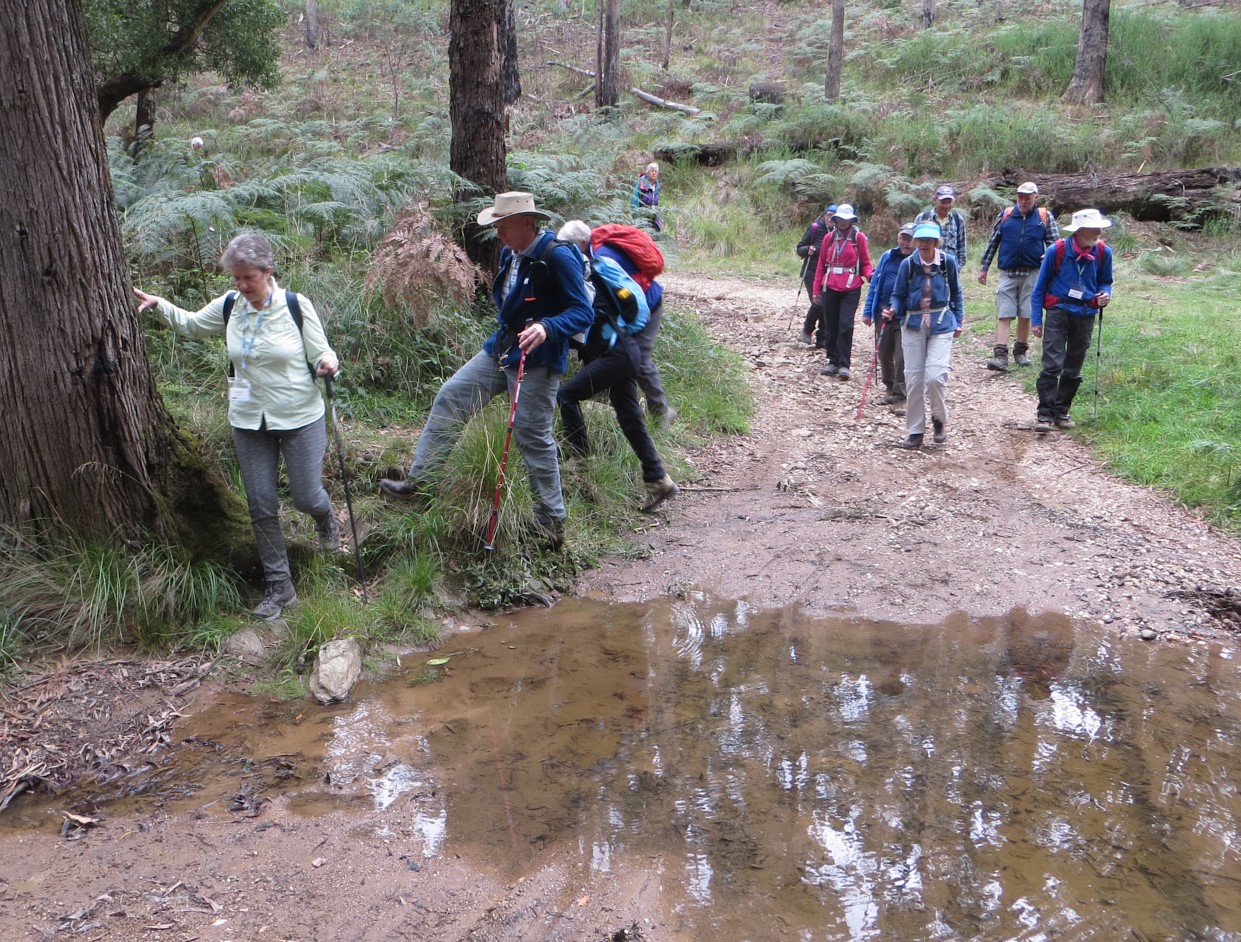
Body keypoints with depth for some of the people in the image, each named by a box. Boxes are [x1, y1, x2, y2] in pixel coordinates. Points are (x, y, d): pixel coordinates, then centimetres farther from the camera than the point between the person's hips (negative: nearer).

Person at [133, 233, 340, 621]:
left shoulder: (296, 305, -12)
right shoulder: (229, 306, -1)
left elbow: (321, 352, -8)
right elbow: (191, 326, 17)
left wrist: (327, 364, -30)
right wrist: (158, 304, 4)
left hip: (300, 419, -3)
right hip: (248, 422, 4)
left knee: (306, 497, 3)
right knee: (261, 505, 6)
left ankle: (325, 517, 43)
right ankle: (279, 585, 18)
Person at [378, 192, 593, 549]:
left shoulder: (558, 256, -17)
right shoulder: (510, 253, 9)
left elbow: (583, 312, -21)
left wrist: (546, 328, -35)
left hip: (536, 359, -9)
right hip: (501, 349, 9)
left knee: (533, 438, -3)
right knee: (450, 398, 6)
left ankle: (552, 522, 12)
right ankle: (417, 482, 13)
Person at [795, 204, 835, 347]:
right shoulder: (815, 228, -4)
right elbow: (799, 248, 1)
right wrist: (808, 249, -20)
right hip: (812, 273, -3)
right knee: (817, 304, -15)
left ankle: (821, 340, 12)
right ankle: (807, 329, 11)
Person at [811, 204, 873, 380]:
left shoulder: (858, 237, 1)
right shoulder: (829, 237, 9)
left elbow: (865, 263, 3)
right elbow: (821, 265, 12)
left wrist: (869, 275, -19)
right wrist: (816, 290, 9)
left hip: (851, 288, -3)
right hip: (830, 287, 3)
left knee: (845, 325, -10)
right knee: (830, 326, 7)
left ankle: (844, 364, -5)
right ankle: (833, 362, 18)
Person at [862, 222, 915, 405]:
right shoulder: (887, 257, 8)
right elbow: (874, 284, 11)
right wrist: (868, 311, 7)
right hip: (883, 313, 4)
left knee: (902, 357, -7)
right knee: (884, 354, 14)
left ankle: (900, 394, 3)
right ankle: (889, 387, 32)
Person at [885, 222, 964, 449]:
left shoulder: (948, 262, -3)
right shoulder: (908, 264, -4)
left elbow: (956, 293, 10)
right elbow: (898, 295, 3)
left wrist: (958, 320, 10)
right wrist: (893, 309, -17)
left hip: (941, 325, -1)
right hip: (913, 325, 1)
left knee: (935, 376, -15)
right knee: (913, 379, 2)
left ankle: (939, 420, 11)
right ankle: (915, 432, 15)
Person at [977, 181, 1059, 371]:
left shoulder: (1045, 217, 4)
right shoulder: (1005, 215, 5)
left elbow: (1055, 242, 8)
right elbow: (992, 242, 10)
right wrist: (983, 268, 9)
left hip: (1032, 274, 0)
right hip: (1007, 273, 0)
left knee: (1025, 315, 8)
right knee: (1004, 315, -6)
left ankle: (1020, 352, 22)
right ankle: (1001, 356, -9)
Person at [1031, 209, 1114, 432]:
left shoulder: (1103, 252, 0)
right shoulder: (1057, 250, -9)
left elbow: (1105, 282, 16)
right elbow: (1040, 287, -1)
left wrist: (1105, 294, -9)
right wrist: (1036, 319, -3)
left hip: (1085, 315, 4)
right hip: (1058, 311, -4)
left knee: (1073, 369, 10)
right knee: (1052, 365, -12)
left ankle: (1062, 411, 21)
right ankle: (1045, 414, -8)